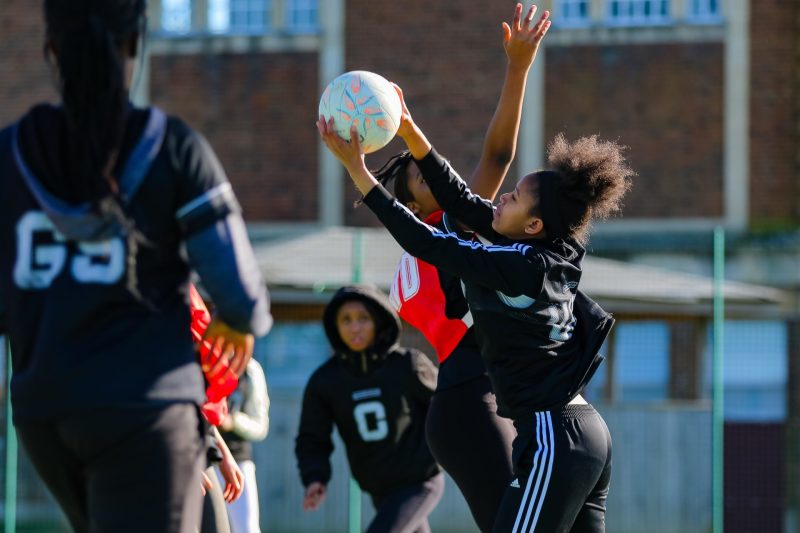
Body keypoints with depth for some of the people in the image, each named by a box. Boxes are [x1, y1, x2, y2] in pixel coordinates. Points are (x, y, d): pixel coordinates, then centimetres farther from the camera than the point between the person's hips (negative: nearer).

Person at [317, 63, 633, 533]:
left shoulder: (522, 267, -15)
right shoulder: (552, 253, 8)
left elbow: (425, 242, -12)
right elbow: (461, 201, 13)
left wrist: (357, 169, -8)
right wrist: (409, 131, 10)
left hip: (556, 440, -10)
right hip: (590, 435, 10)